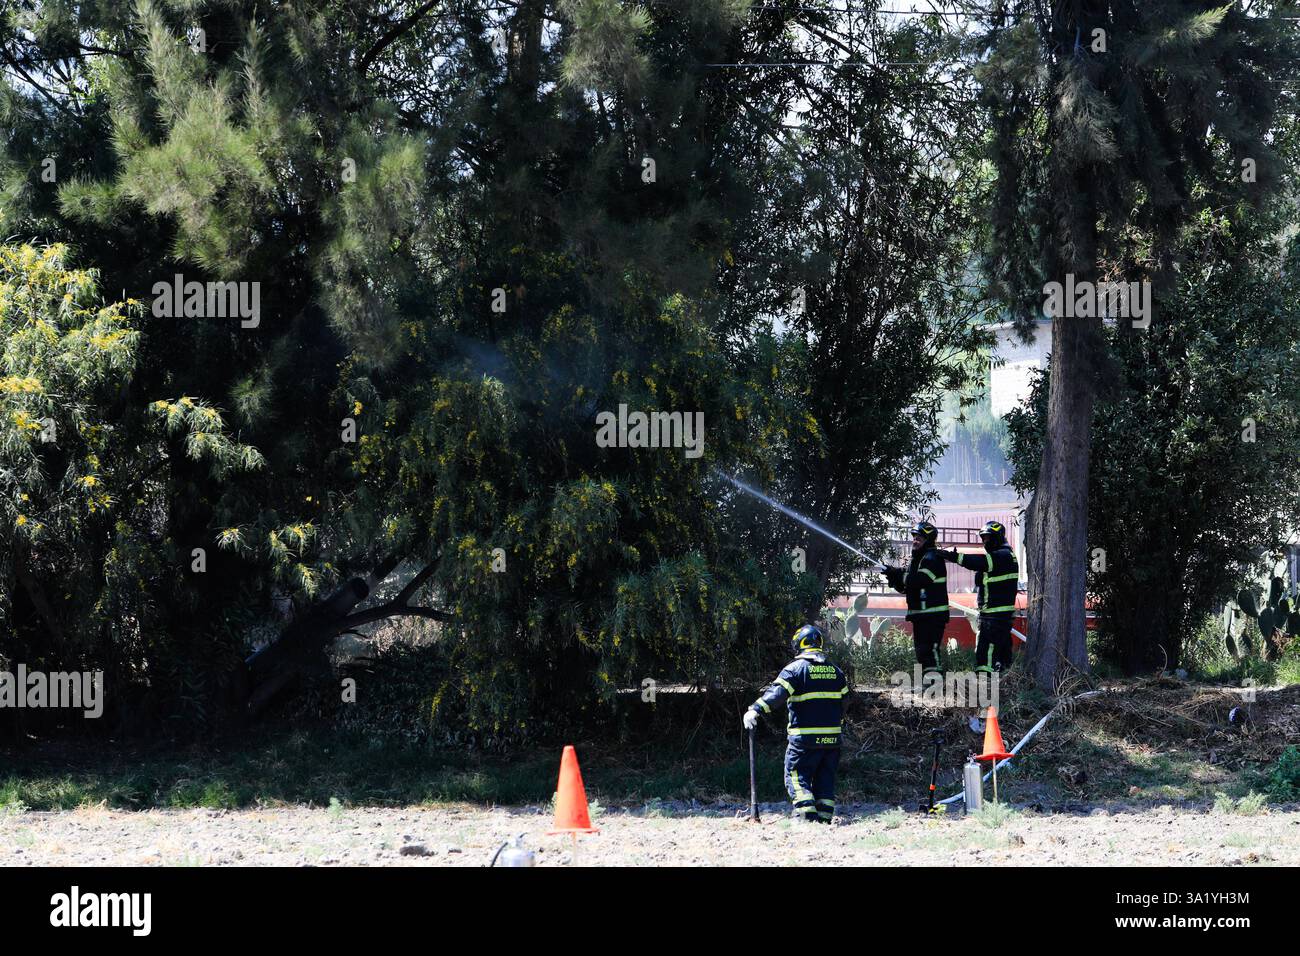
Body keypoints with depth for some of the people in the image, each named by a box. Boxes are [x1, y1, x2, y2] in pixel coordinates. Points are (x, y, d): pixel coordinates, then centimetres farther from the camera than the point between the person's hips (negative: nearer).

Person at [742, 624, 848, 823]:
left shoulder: (796, 668, -7)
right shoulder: (835, 671, 12)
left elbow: (777, 693, -21)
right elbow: (844, 701, 20)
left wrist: (755, 710, -29)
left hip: (805, 739, -5)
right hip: (832, 738, 5)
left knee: (797, 777, -2)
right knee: (825, 778, 13)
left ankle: (806, 816, -16)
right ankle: (825, 816, 10)